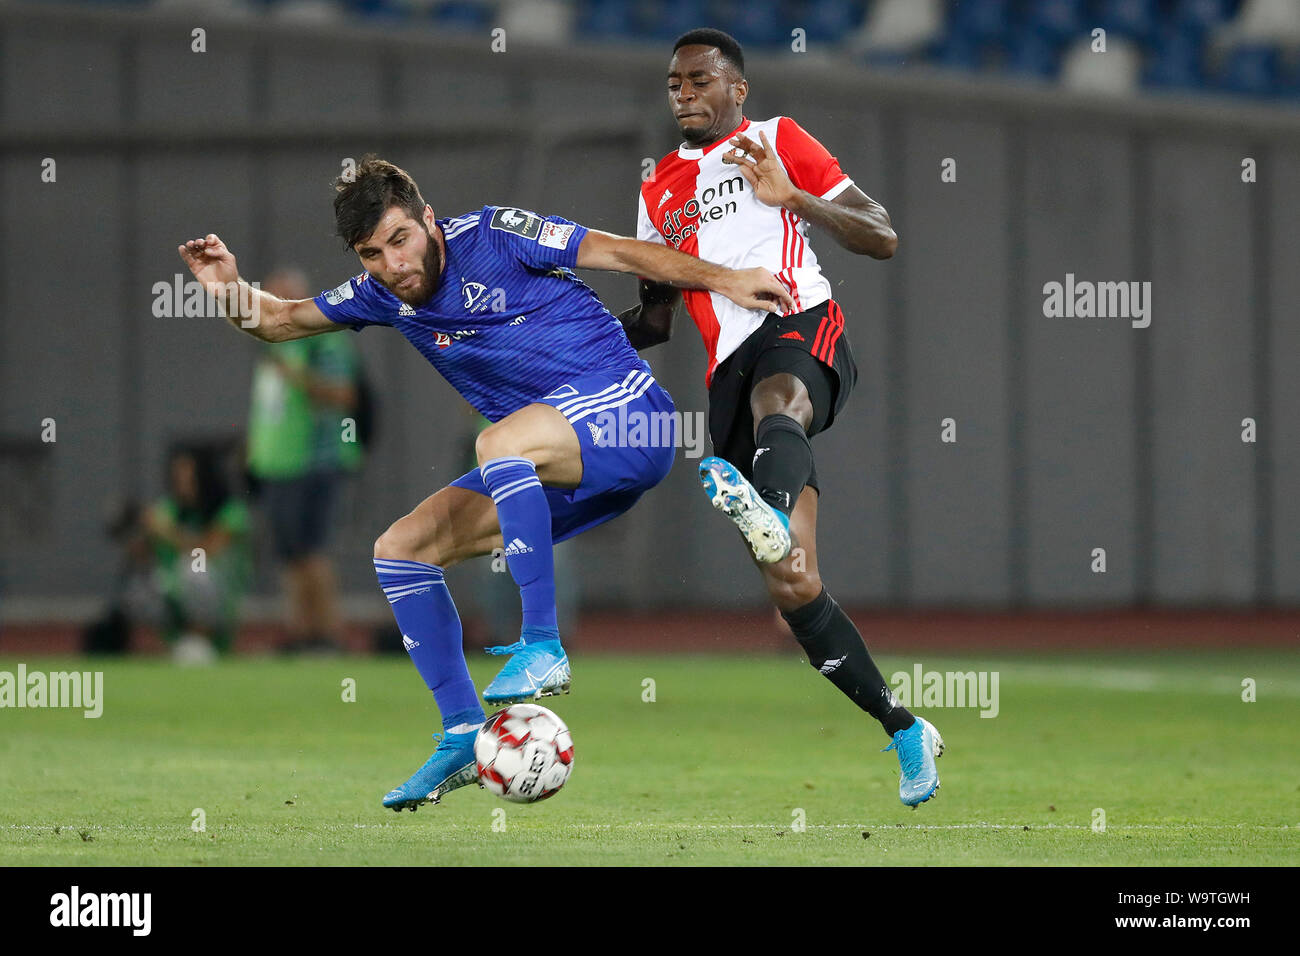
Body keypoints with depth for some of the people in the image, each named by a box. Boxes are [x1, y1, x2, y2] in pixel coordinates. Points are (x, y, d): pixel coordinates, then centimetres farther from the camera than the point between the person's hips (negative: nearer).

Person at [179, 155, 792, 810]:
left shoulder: (491, 239, -10)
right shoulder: (383, 294, 8)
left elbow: (619, 253, -6)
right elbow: (280, 320, 16)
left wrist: (726, 281, -11)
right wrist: (232, 291, -6)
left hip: (625, 412, -8)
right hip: (550, 473, 8)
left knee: (499, 441, -36)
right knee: (400, 549, 1)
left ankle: (543, 648, -30)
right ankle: (463, 737, 3)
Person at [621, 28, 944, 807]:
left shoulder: (779, 141, 14)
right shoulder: (661, 192, 28)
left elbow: (883, 239, 7)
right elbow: (654, 321, 33)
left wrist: (790, 196, -6)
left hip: (801, 327, -5)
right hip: (731, 368, 5)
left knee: (774, 397, -44)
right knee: (792, 589, -6)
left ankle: (775, 521, -79)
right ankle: (907, 732, 5)